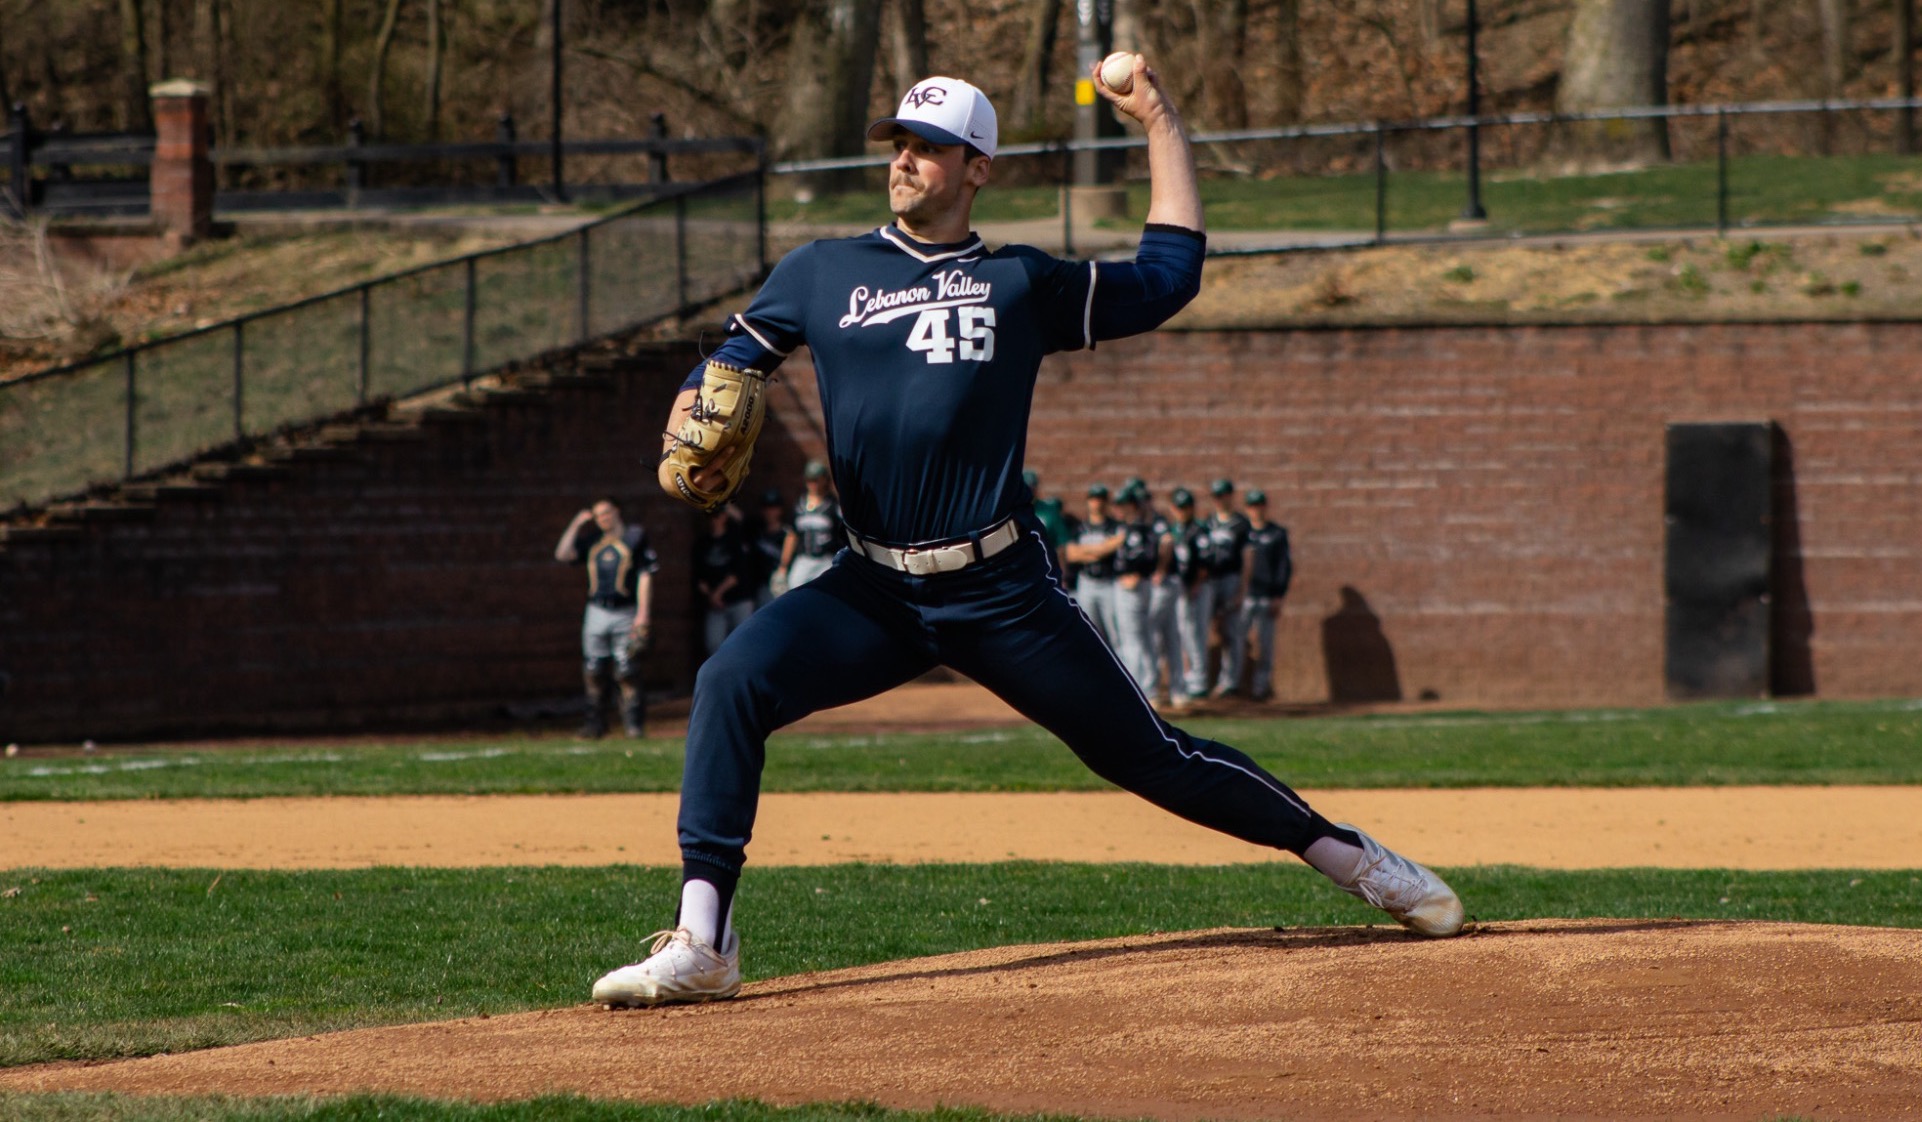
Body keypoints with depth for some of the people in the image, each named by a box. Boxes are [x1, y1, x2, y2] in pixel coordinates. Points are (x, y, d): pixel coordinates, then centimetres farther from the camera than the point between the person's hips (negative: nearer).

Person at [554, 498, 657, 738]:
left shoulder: (636, 537, 1)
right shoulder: (592, 540, 14)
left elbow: (645, 576, -3)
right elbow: (563, 554, 3)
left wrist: (642, 614, -10)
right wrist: (576, 525, 4)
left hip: (625, 614, -4)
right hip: (596, 612, 4)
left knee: (627, 672, -7)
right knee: (593, 672, 2)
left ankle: (634, 723, -2)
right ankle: (595, 722, 8)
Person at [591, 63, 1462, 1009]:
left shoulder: (1023, 285, 8)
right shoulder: (820, 275, 11)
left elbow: (1170, 273, 13)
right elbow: (729, 363, 15)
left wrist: (1159, 122, 14)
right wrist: (689, 430, -9)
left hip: (1002, 597, -1)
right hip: (872, 594, 1)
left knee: (1148, 754, 2)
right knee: (731, 683, -23)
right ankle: (701, 945, -24)